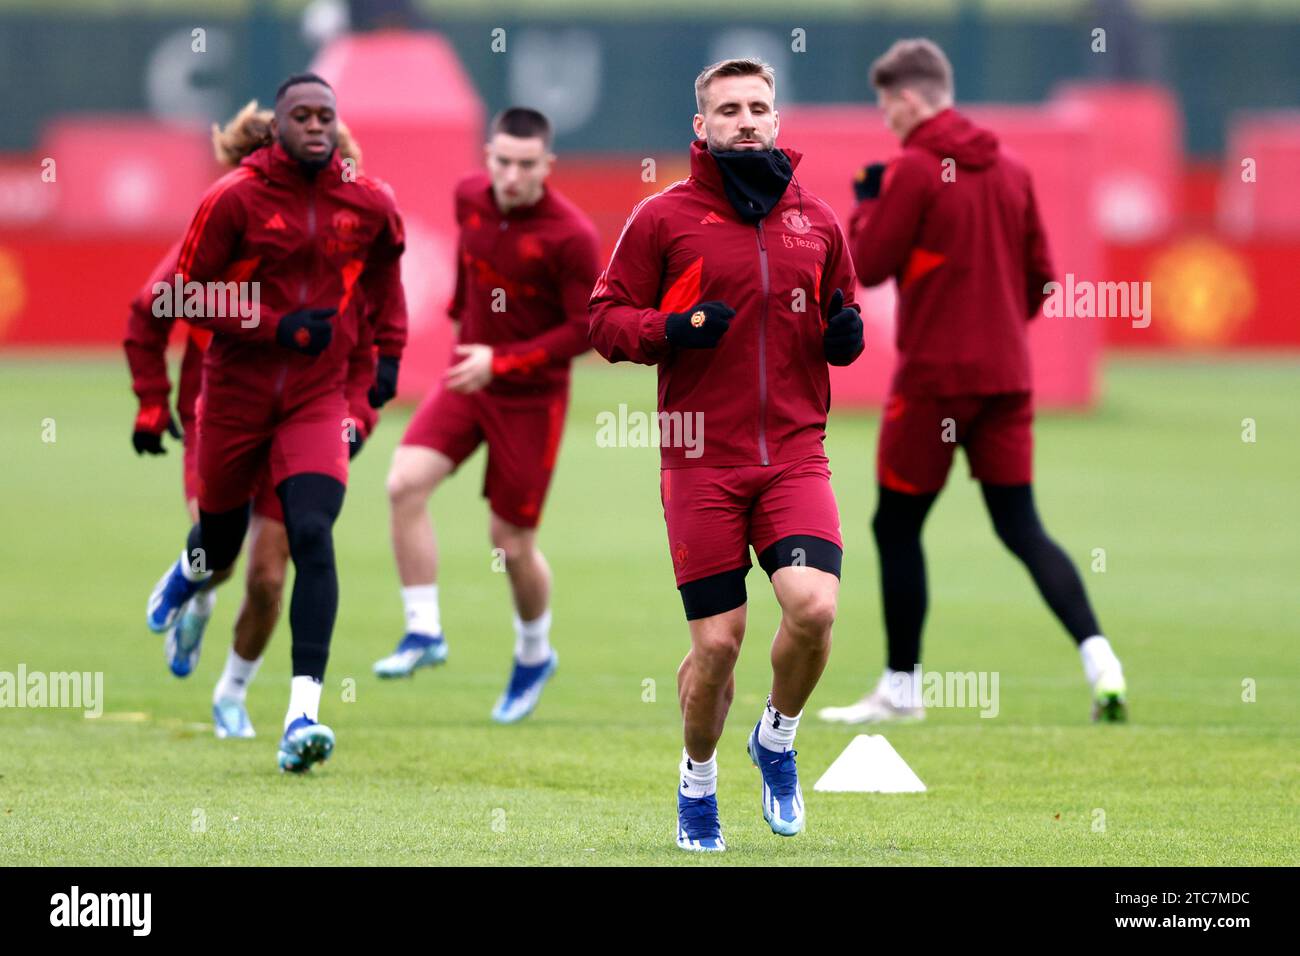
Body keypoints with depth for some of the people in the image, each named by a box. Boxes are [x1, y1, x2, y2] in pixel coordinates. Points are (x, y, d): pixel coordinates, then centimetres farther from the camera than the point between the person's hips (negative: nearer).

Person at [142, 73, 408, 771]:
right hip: (235, 391, 0)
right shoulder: (234, 198, -9)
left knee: (312, 535, -19)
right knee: (221, 541, 14)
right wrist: (279, 327, -16)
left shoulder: (368, 203, 0)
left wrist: (389, 352, 16)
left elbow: (385, 269, 22)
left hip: (317, 398, 1)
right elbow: (188, 294, -6)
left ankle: (304, 708, -24)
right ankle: (191, 571, 56)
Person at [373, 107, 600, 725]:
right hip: (467, 377, 5)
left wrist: (502, 361, -24)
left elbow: (587, 329, -18)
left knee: (512, 543, 2)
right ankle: (423, 632, -10)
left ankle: (534, 654, 30)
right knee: (405, 483, -18)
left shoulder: (571, 237, -21)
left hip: (531, 396, -5)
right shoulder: (470, 197, -4)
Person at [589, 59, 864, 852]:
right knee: (718, 643, -2)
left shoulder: (817, 220, 10)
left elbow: (840, 323, 22)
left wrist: (845, 336, -1)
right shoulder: (664, 218, 1)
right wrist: (672, 329, -15)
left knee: (814, 607, -19)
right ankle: (698, 780, 25)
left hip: (796, 452, 2)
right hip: (703, 459, -2)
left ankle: (778, 739, 10)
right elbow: (607, 319, 3)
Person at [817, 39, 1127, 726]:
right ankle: (1098, 657, -13)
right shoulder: (1011, 171, 10)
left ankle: (901, 687, 11)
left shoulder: (914, 170, -10)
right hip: (1007, 377, 6)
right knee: (1021, 527, 6)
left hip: (935, 374, -6)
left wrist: (867, 205, 7)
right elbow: (1039, 277, 12)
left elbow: (868, 265, -10)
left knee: (897, 525, 8)